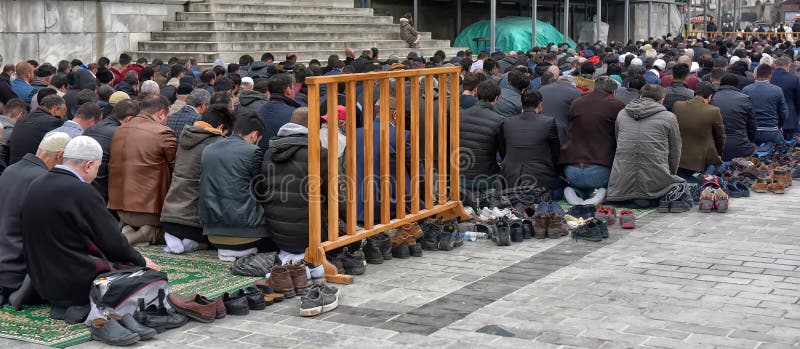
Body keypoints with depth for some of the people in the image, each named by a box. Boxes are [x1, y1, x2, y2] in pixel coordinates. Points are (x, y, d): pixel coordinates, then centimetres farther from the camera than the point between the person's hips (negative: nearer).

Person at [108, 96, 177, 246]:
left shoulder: (118, 131, 9)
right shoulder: (164, 133, -12)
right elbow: (177, 170, -6)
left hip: (120, 208, 6)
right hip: (149, 206, -6)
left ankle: (129, 230, 2)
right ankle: (152, 232, -12)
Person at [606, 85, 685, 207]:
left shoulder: (621, 114, 13)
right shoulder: (668, 117, 3)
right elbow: (674, 152, 10)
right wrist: (670, 175, 27)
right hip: (655, 182, -3)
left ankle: (629, 198, 1)